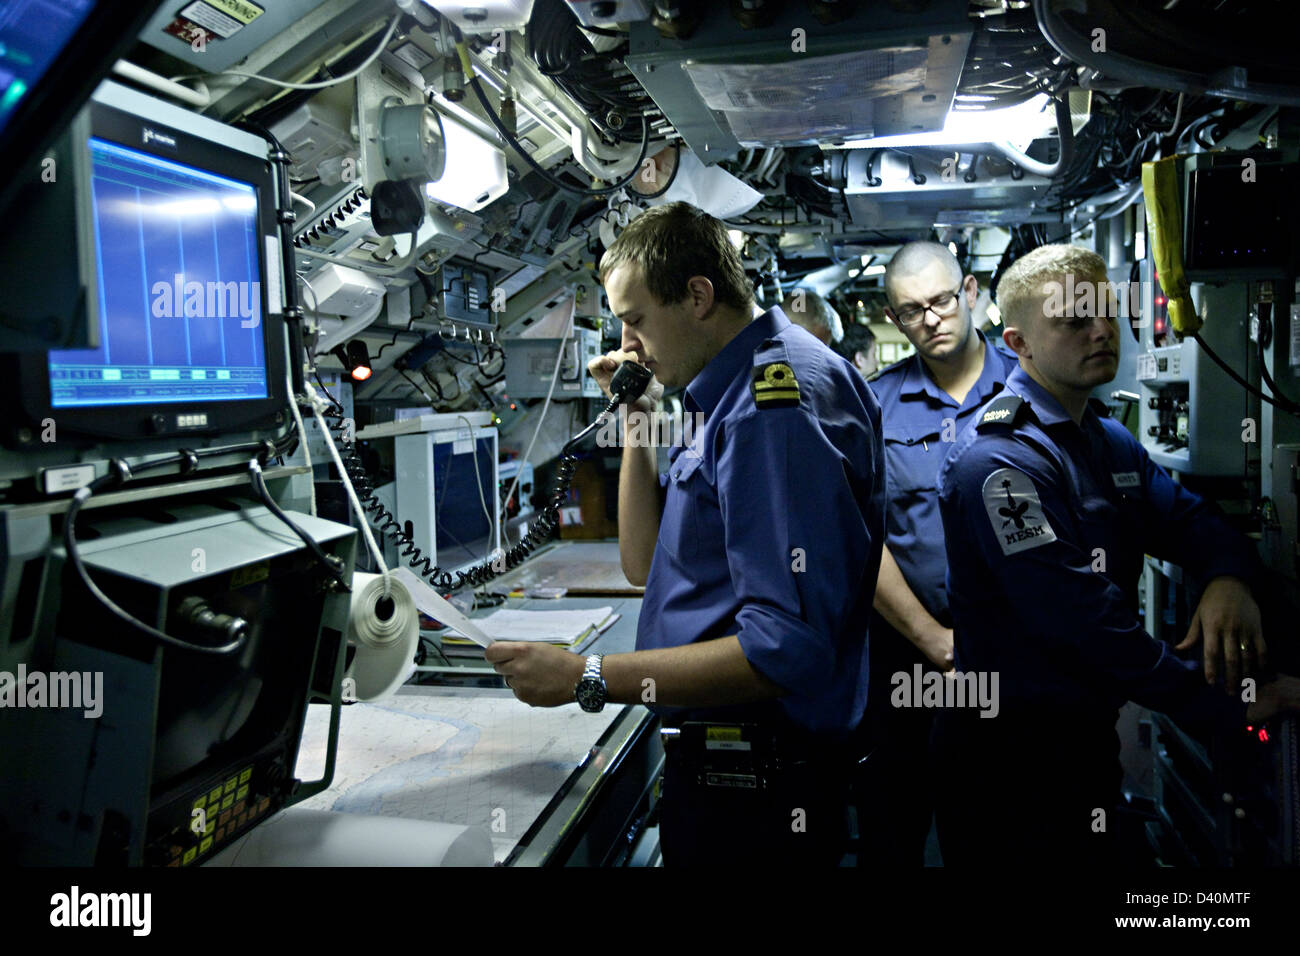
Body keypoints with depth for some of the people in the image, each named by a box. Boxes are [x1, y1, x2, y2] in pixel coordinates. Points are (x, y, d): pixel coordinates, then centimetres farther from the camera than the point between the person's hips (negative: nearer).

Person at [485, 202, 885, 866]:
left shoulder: (779, 403, -22)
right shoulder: (735, 394, 12)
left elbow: (787, 648, -31)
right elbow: (646, 566, 12)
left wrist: (587, 679, -29)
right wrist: (634, 422, 4)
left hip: (751, 792, -9)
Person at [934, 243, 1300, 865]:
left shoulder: (1111, 440, 10)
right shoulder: (1000, 461, -23)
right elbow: (1080, 614, -28)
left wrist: (1229, 576, -18)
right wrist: (1227, 709, -25)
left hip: (1092, 737, 9)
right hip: (1009, 760, -9)